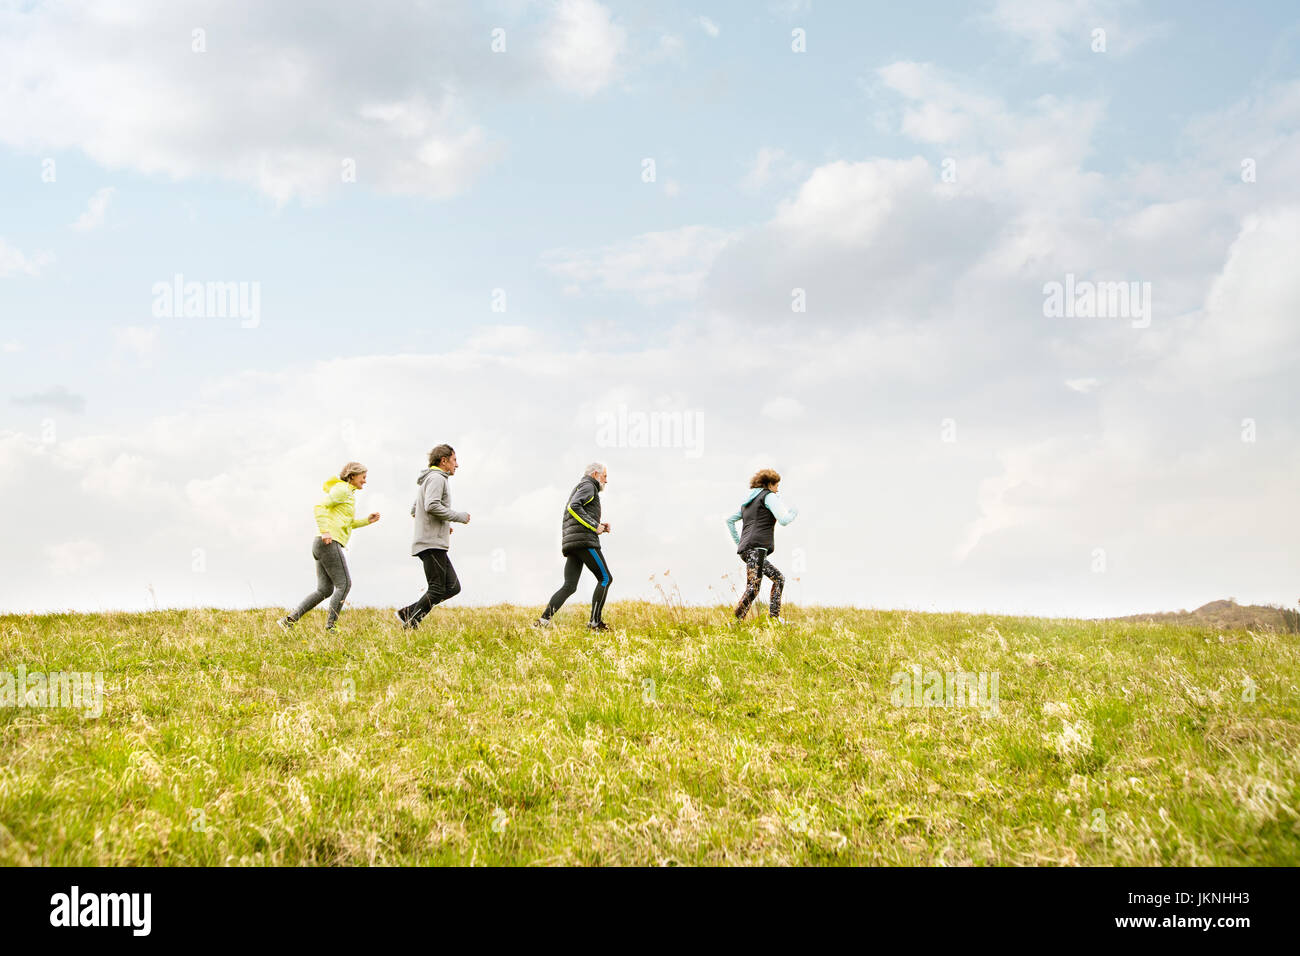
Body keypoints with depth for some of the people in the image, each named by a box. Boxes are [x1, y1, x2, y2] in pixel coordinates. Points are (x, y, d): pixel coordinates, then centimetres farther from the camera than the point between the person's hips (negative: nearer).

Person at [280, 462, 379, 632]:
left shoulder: (348, 493, 25)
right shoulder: (342, 489, -5)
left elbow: (347, 524, 30)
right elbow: (320, 506, -17)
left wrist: (367, 521, 19)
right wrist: (325, 531, -24)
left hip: (322, 545, 10)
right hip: (329, 543, -10)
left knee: (324, 590, 6)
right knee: (344, 584, -7)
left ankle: (289, 620, 1)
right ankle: (330, 626, -10)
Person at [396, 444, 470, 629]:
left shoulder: (426, 480, 25)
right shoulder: (437, 478, -7)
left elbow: (414, 510, 29)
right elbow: (432, 506, -22)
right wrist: (459, 517, -13)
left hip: (434, 544, 10)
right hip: (432, 543, -10)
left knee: (453, 587, 5)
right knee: (436, 590, -10)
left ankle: (407, 613, 3)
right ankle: (410, 626, -7)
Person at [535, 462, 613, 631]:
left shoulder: (578, 489, 33)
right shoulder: (588, 486, 2)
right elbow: (573, 507, -17)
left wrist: (598, 526, 21)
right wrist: (595, 526, -14)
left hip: (570, 544, 9)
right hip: (584, 540, -9)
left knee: (569, 586, 0)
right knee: (605, 578, -3)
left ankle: (544, 619, -15)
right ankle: (595, 622, -9)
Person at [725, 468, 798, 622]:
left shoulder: (747, 502, 27)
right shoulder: (769, 496, 2)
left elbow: (729, 520, 31)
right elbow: (784, 520, -7)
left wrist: (738, 542, 29)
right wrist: (793, 511, 13)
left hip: (745, 549, 10)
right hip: (757, 547, -10)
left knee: (778, 578, 18)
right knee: (753, 588, -19)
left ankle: (774, 617, 11)